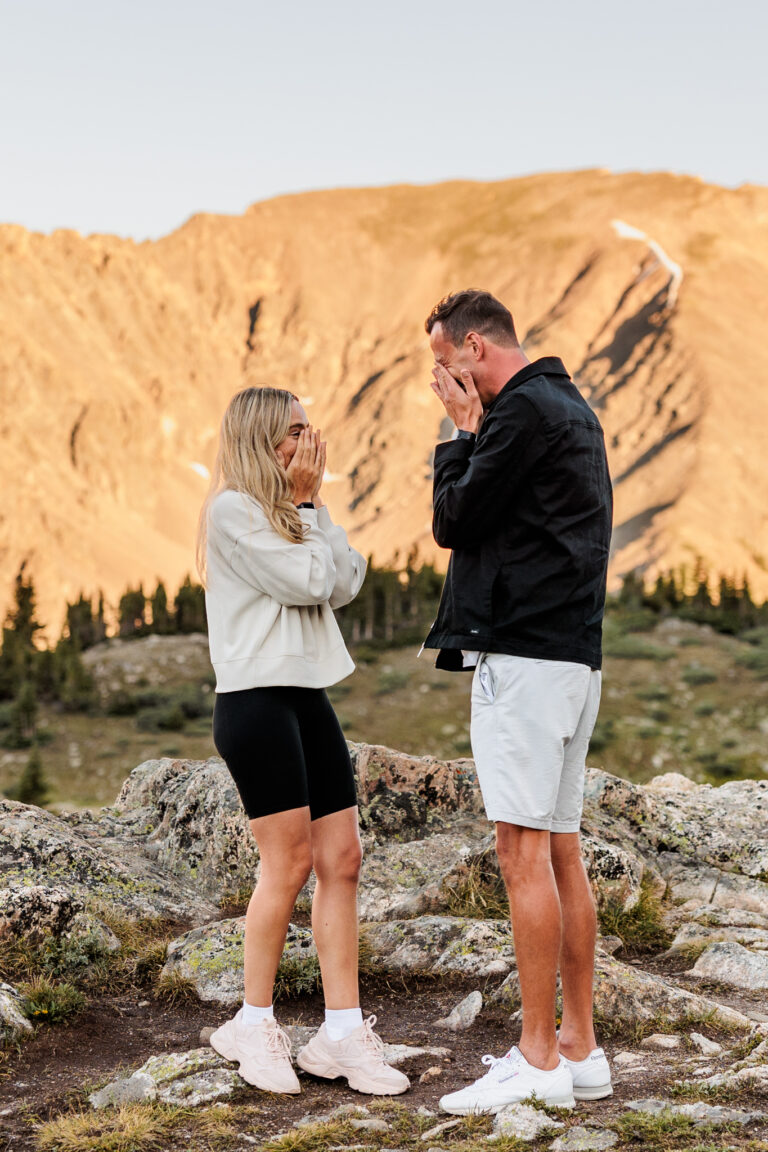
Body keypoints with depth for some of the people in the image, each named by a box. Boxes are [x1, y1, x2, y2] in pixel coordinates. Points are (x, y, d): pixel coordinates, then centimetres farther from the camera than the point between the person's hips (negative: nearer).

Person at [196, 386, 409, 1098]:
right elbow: (306, 582, -12)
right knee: (289, 860, -7)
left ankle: (342, 1030, 5)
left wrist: (314, 505, 4)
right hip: (255, 698, -8)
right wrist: (304, 502, -2)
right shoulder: (232, 510, -7)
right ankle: (254, 1025, 7)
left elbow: (345, 584, 8)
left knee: (341, 859, 2)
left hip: (306, 695, 9)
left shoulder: (291, 512, 19)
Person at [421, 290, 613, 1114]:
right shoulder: (569, 408, 20)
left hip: (524, 653, -10)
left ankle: (538, 1062, -7)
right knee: (559, 851, 10)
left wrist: (463, 432, 1)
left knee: (524, 851, -9)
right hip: (569, 650, 10)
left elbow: (453, 522, -10)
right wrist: (473, 431, 13)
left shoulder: (524, 411, -11)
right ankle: (579, 1048, 14)